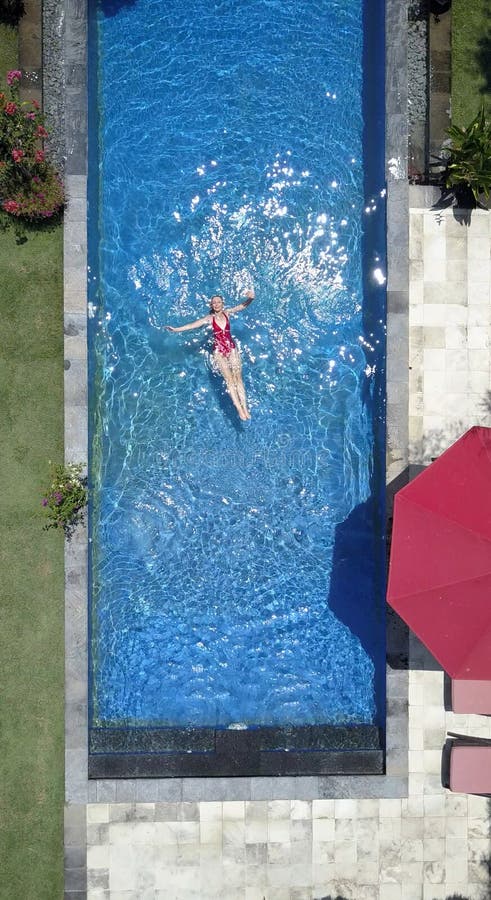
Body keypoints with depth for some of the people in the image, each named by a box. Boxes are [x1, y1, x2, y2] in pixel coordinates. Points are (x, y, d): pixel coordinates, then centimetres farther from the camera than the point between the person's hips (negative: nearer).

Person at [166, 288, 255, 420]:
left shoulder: (227, 313, 2)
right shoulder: (210, 318, -1)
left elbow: (243, 305, -10)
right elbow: (193, 325, -7)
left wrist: (250, 298, -32)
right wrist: (177, 329, -16)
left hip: (232, 347, 2)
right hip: (219, 350, -2)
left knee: (238, 376, -6)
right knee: (229, 378, -11)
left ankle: (245, 407, -11)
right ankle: (239, 408, -16)